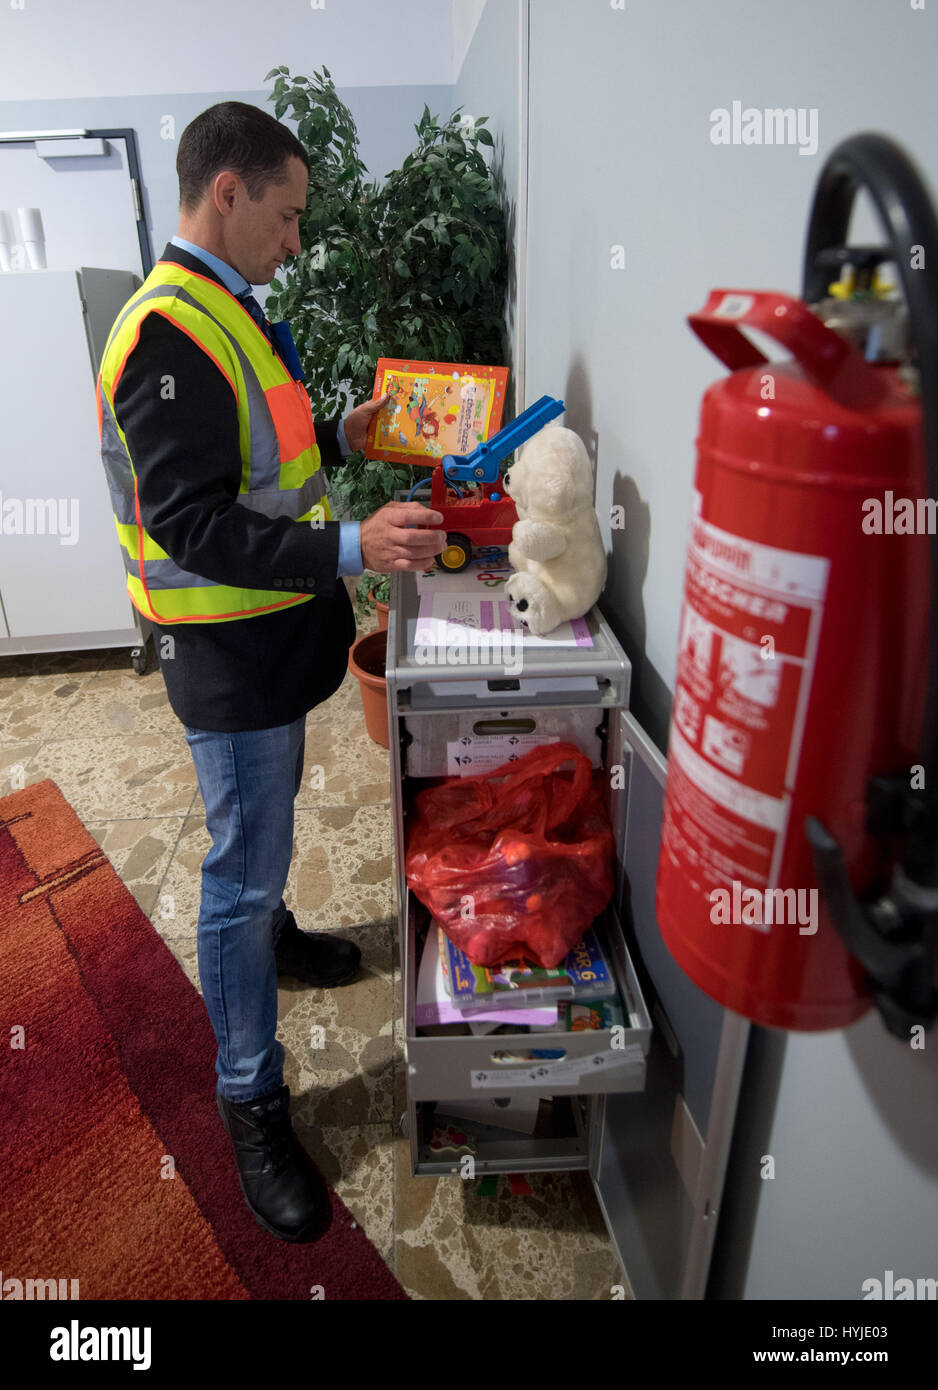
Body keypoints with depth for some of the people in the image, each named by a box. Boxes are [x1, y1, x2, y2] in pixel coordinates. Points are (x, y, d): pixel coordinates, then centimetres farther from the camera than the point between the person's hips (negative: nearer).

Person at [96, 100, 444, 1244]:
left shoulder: (222, 311, 13)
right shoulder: (170, 332, -20)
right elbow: (188, 522, -26)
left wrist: (337, 439, 11)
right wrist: (350, 547, -34)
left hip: (271, 633, 10)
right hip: (226, 649, -10)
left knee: (265, 830, 27)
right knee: (242, 869, 1)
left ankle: (271, 934, 52)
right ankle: (251, 1105, 19)